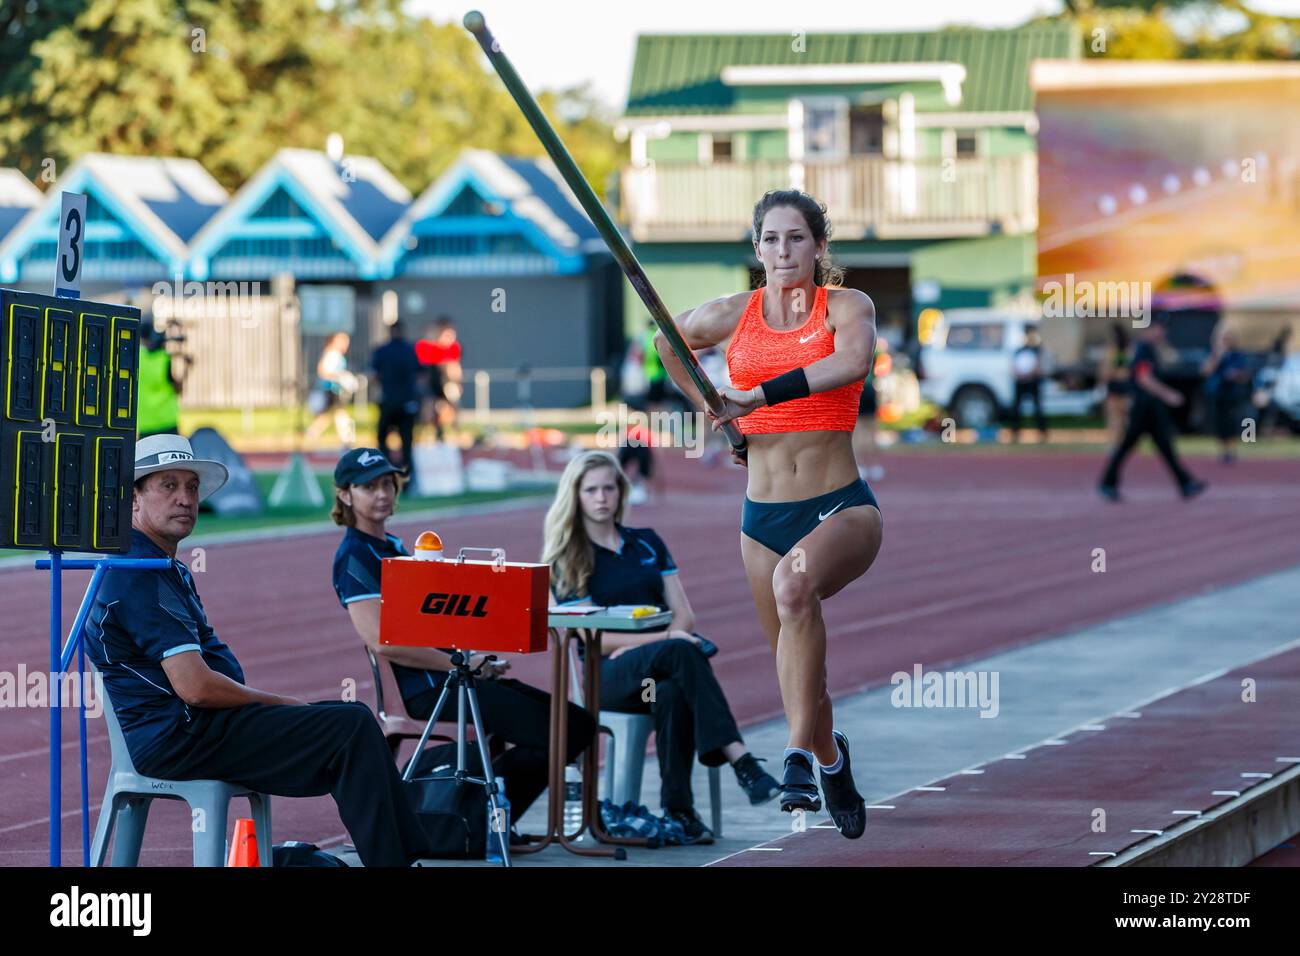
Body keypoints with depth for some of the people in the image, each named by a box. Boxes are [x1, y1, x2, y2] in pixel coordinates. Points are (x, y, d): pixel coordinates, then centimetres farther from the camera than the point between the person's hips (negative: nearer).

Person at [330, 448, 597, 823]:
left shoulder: (393, 546, 21)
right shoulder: (354, 557, -8)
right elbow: (382, 641, -20)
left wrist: (479, 661, 7)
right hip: (427, 689, -9)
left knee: (579, 724, 2)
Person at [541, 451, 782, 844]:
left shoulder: (648, 544, 17)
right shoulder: (568, 561, 5)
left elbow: (684, 615, 11)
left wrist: (648, 645, -10)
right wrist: (663, 640, -16)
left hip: (661, 668, 3)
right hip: (608, 676, -3)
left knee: (671, 693, -38)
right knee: (681, 652, -37)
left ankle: (678, 809, -40)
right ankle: (740, 760, -46)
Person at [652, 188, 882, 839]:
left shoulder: (847, 307, -4)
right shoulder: (733, 315, 5)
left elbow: (853, 361, -27)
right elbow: (667, 342, 26)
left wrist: (758, 396, -31)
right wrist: (715, 412, 18)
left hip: (842, 506, -4)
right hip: (763, 515, 4)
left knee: (794, 581, -36)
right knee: (797, 672, 7)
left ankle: (803, 755, -35)